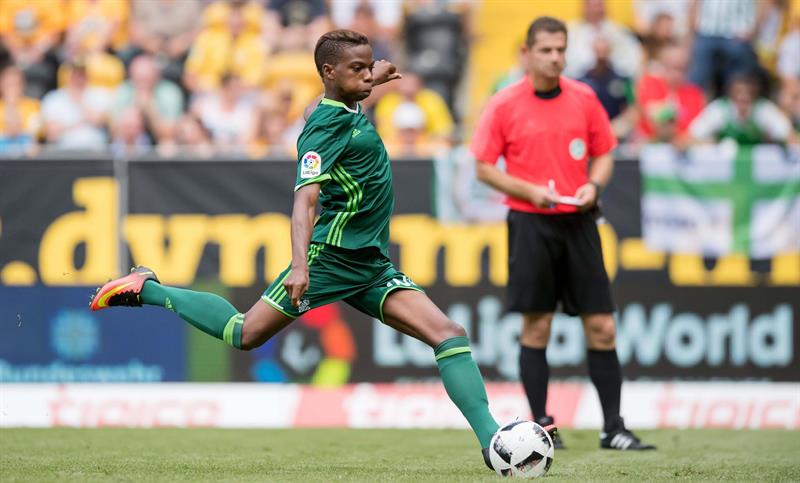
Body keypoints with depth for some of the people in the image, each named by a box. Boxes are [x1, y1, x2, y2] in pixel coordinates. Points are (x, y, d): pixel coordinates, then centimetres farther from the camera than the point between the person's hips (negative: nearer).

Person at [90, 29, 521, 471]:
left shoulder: (346, 110, 12)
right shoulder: (328, 125, -15)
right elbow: (305, 197, -26)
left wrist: (371, 81, 46)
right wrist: (299, 265, -39)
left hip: (371, 265, 8)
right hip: (331, 255, -8)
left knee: (449, 334, -8)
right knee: (246, 334, -3)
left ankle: (490, 439, -13)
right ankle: (146, 289, 16)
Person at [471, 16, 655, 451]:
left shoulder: (584, 98, 6)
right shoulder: (504, 105, -2)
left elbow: (603, 153, 14)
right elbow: (484, 168, 0)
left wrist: (594, 185, -6)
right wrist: (530, 191, -14)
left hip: (578, 221, 3)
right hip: (530, 224, -3)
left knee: (601, 328, 0)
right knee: (536, 328, -1)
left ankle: (613, 428, 4)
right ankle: (540, 426, 7)